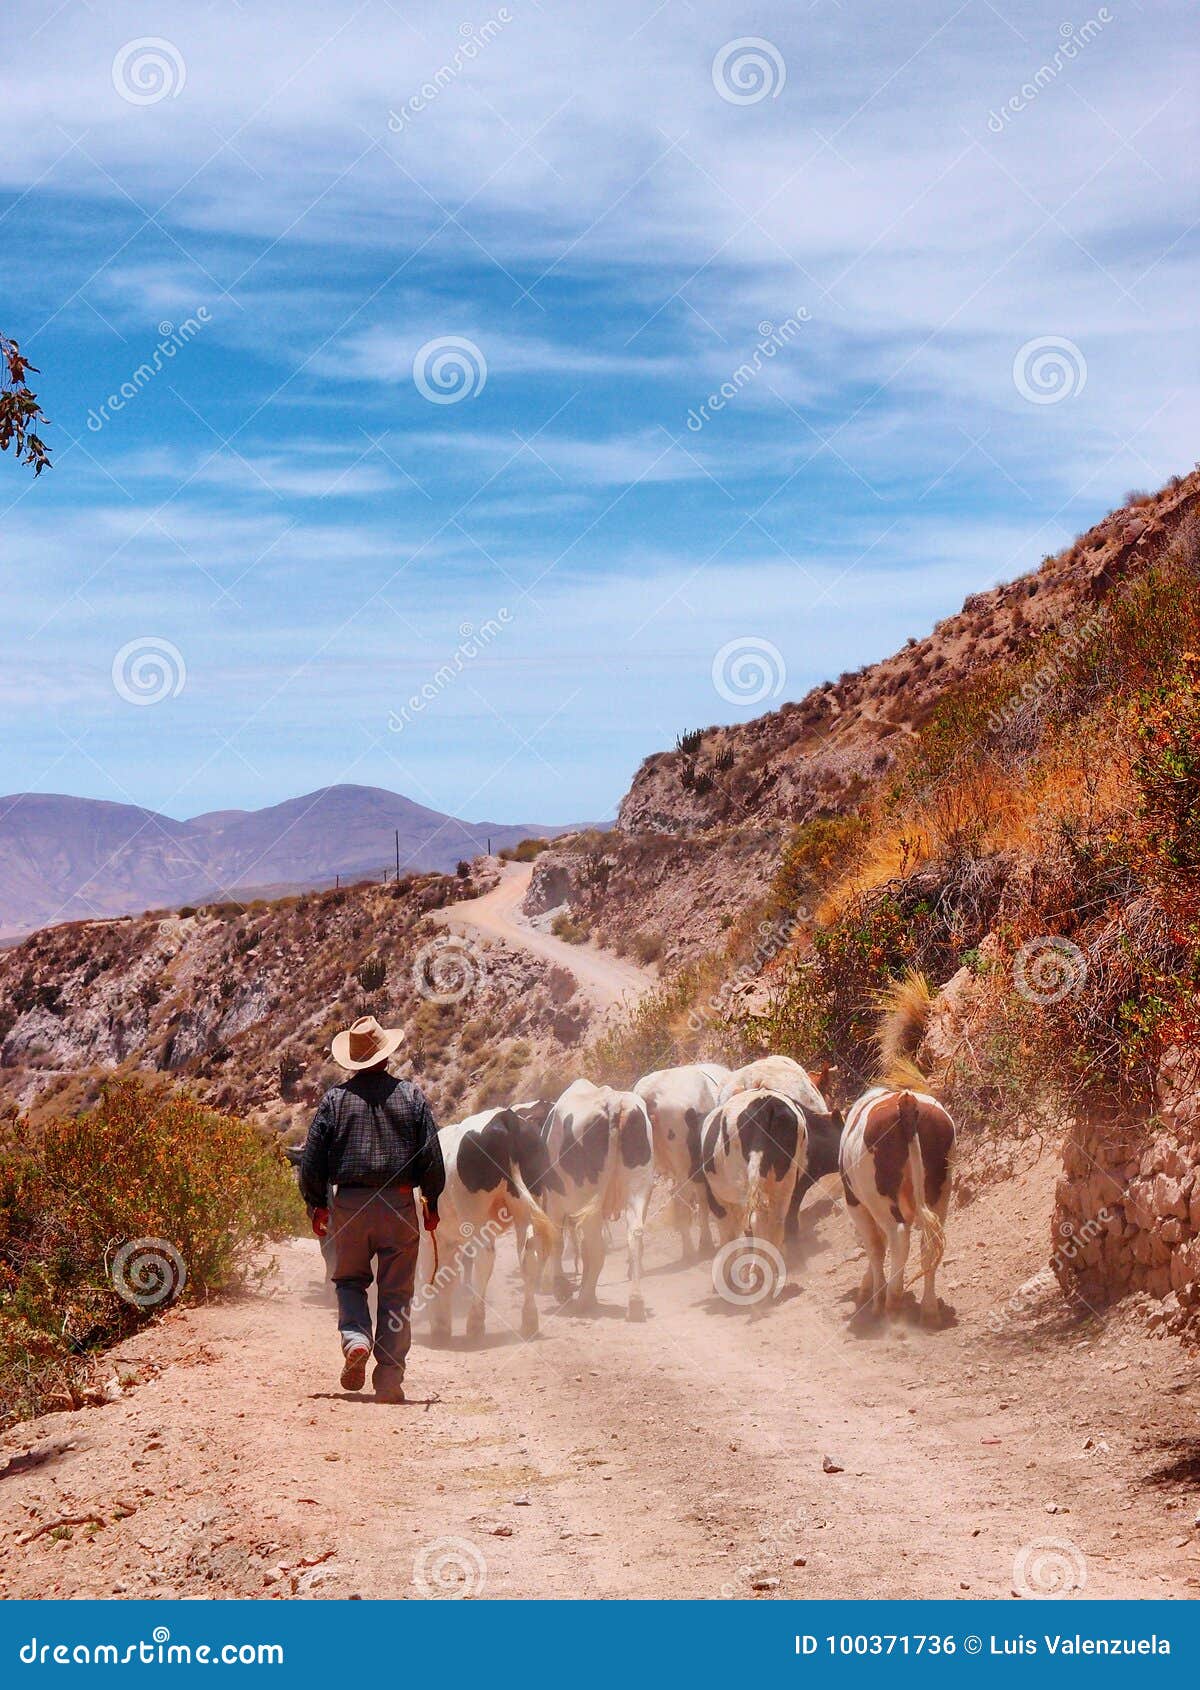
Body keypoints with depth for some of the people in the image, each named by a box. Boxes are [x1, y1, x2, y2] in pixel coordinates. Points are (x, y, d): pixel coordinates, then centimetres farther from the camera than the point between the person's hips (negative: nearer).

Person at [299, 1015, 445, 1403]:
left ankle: (355, 1337, -8)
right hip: (400, 1205, 0)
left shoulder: (335, 1098, 0)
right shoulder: (411, 1095, 1)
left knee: (350, 1280, 19)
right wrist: (431, 1204, 13)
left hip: (349, 1203, 0)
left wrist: (317, 1206, 15)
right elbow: (432, 1157, 1)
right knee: (396, 1292, 6)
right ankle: (389, 1379, 2)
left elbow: (312, 1160, 2)